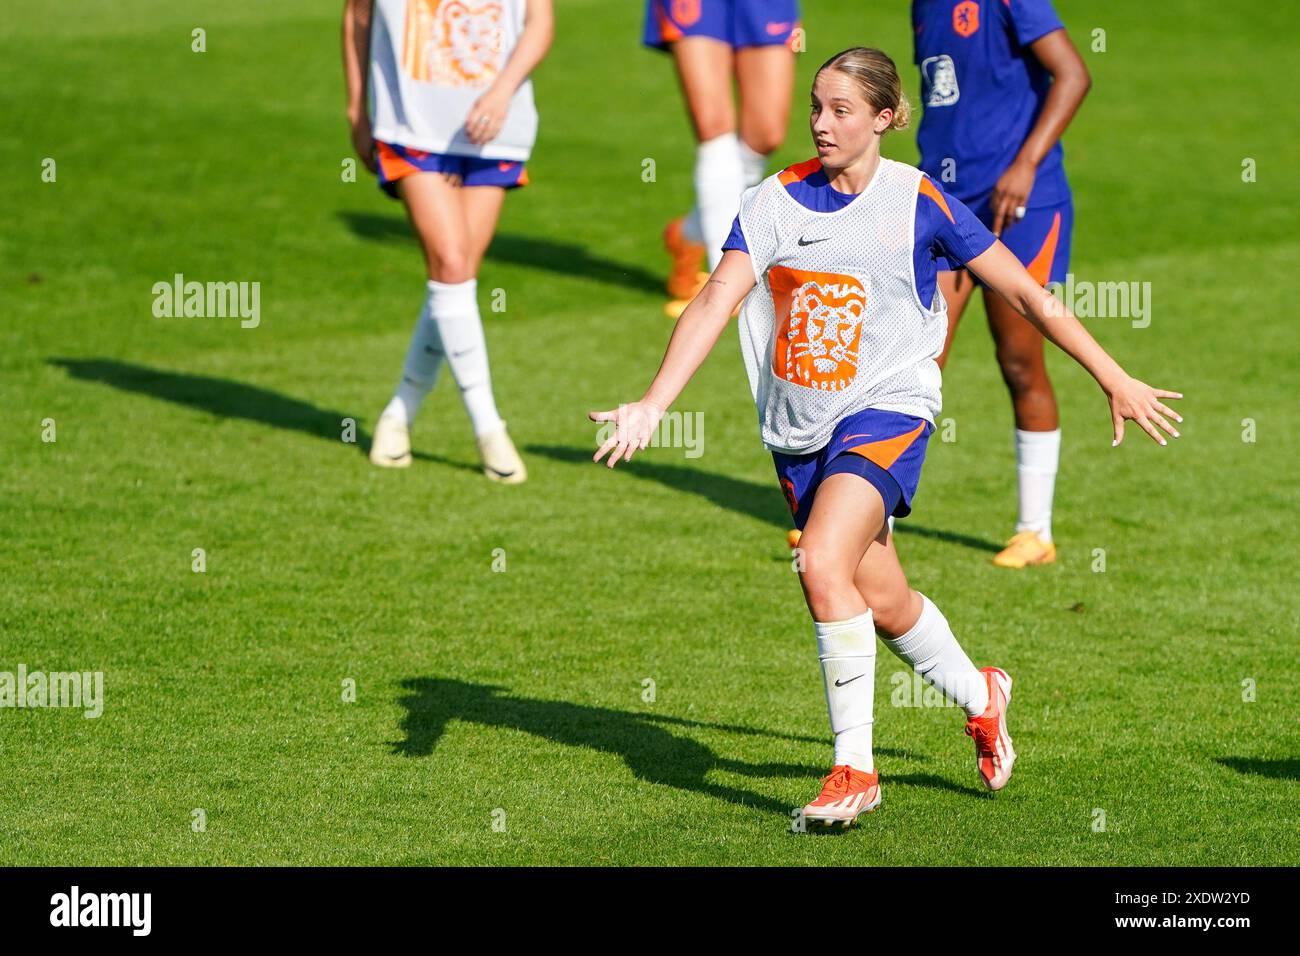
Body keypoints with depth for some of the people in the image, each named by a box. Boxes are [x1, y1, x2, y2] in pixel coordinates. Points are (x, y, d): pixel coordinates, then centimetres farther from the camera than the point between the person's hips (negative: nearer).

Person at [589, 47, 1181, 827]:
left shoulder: (919, 205, -8)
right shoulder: (777, 201, -1)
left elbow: (1027, 294, -1)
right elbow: (715, 302, -12)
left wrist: (1115, 380, 1)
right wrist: (653, 405, -25)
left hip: (887, 408, -4)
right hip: (800, 426, 5)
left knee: (824, 563, -26)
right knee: (884, 602, 12)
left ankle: (855, 768, -16)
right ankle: (980, 697, 42)